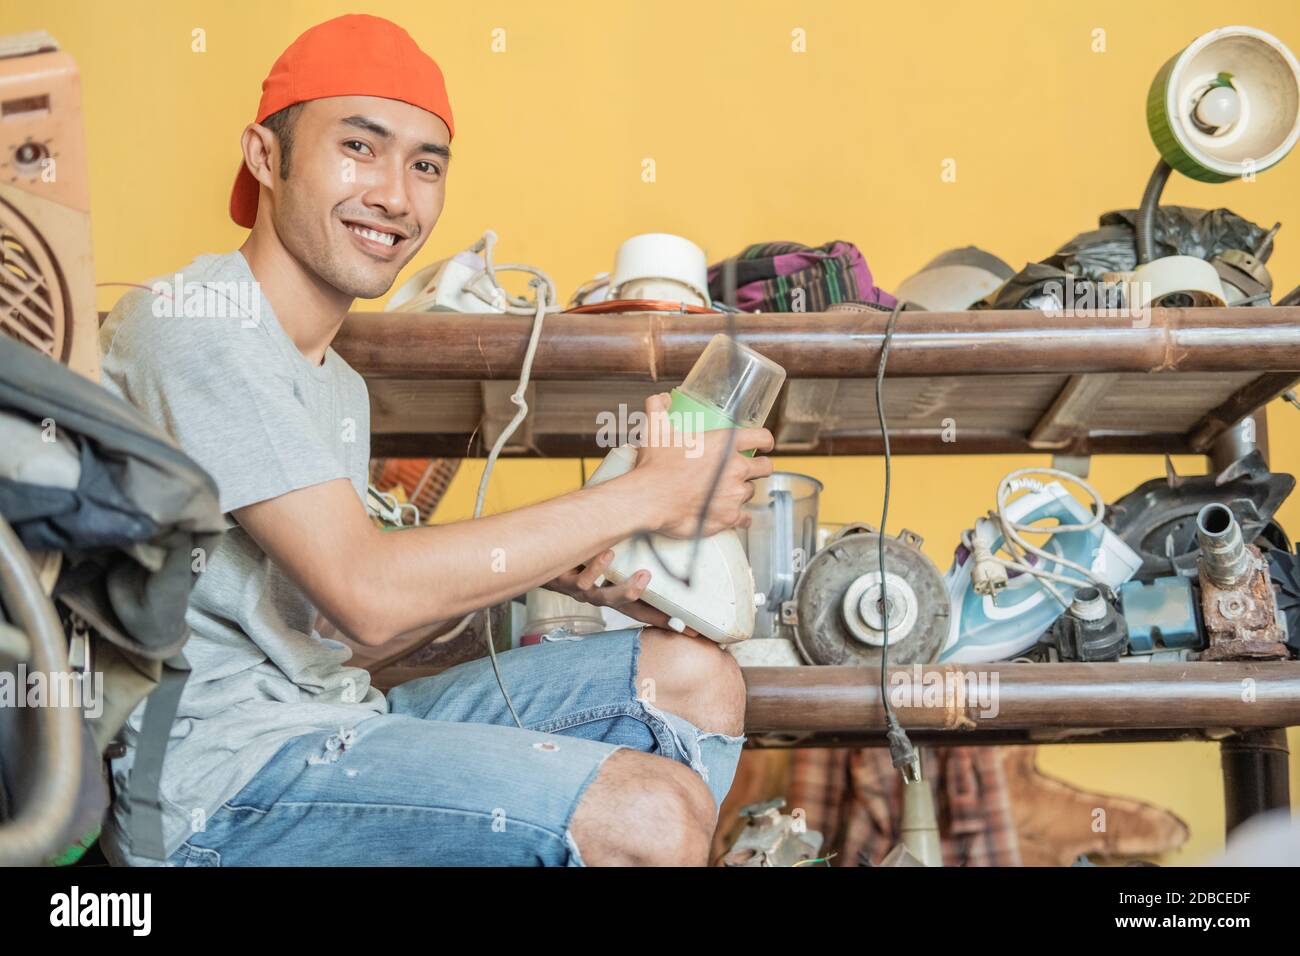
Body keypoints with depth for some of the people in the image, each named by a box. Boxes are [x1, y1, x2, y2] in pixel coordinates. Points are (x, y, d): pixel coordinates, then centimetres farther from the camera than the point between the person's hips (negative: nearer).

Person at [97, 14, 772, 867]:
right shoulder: (190, 321, -15)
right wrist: (645, 495, -16)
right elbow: (367, 594, -22)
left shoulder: (338, 384, 17)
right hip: (218, 778, -10)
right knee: (652, 814, -23)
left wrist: (558, 569, -2)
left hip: (328, 718, 10)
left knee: (694, 675, 6)